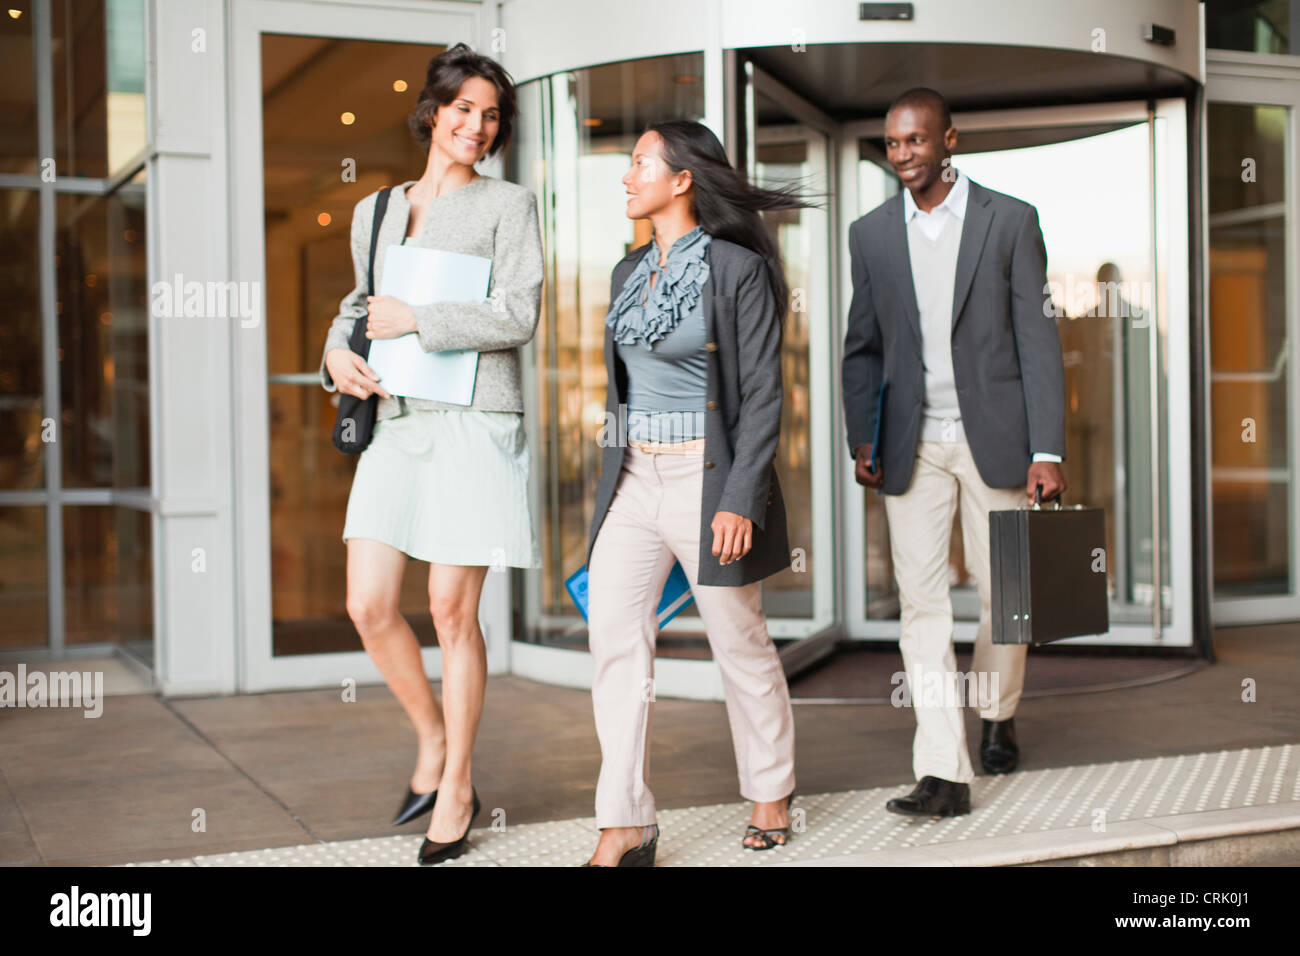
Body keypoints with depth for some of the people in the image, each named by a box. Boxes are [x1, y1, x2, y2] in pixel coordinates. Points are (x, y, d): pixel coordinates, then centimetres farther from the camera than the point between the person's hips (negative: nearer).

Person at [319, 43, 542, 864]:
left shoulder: (510, 206, 2)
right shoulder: (376, 212, 16)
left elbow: (519, 317, -10)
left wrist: (411, 320, -10)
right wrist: (339, 353, 3)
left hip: (475, 425, -5)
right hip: (395, 425, 5)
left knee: (453, 611, -2)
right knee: (368, 605, -1)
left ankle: (457, 785, 15)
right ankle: (433, 741, 25)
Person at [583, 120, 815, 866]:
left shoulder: (738, 270, -10)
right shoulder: (629, 273, 12)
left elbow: (763, 397, -12)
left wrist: (741, 499, -18)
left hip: (707, 477, -6)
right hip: (633, 477, 7)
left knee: (742, 645, 7)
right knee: (616, 643, -2)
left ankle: (773, 794, 29)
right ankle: (627, 829, 2)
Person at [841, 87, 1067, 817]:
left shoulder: (1010, 221, -1)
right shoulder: (872, 234, 7)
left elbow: (1038, 338, -4)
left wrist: (1047, 450, -10)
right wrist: (861, 440, 1)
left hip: (993, 437, -2)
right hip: (914, 447, 2)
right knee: (922, 601, -4)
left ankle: (1000, 714, 36)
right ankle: (944, 773, -2)